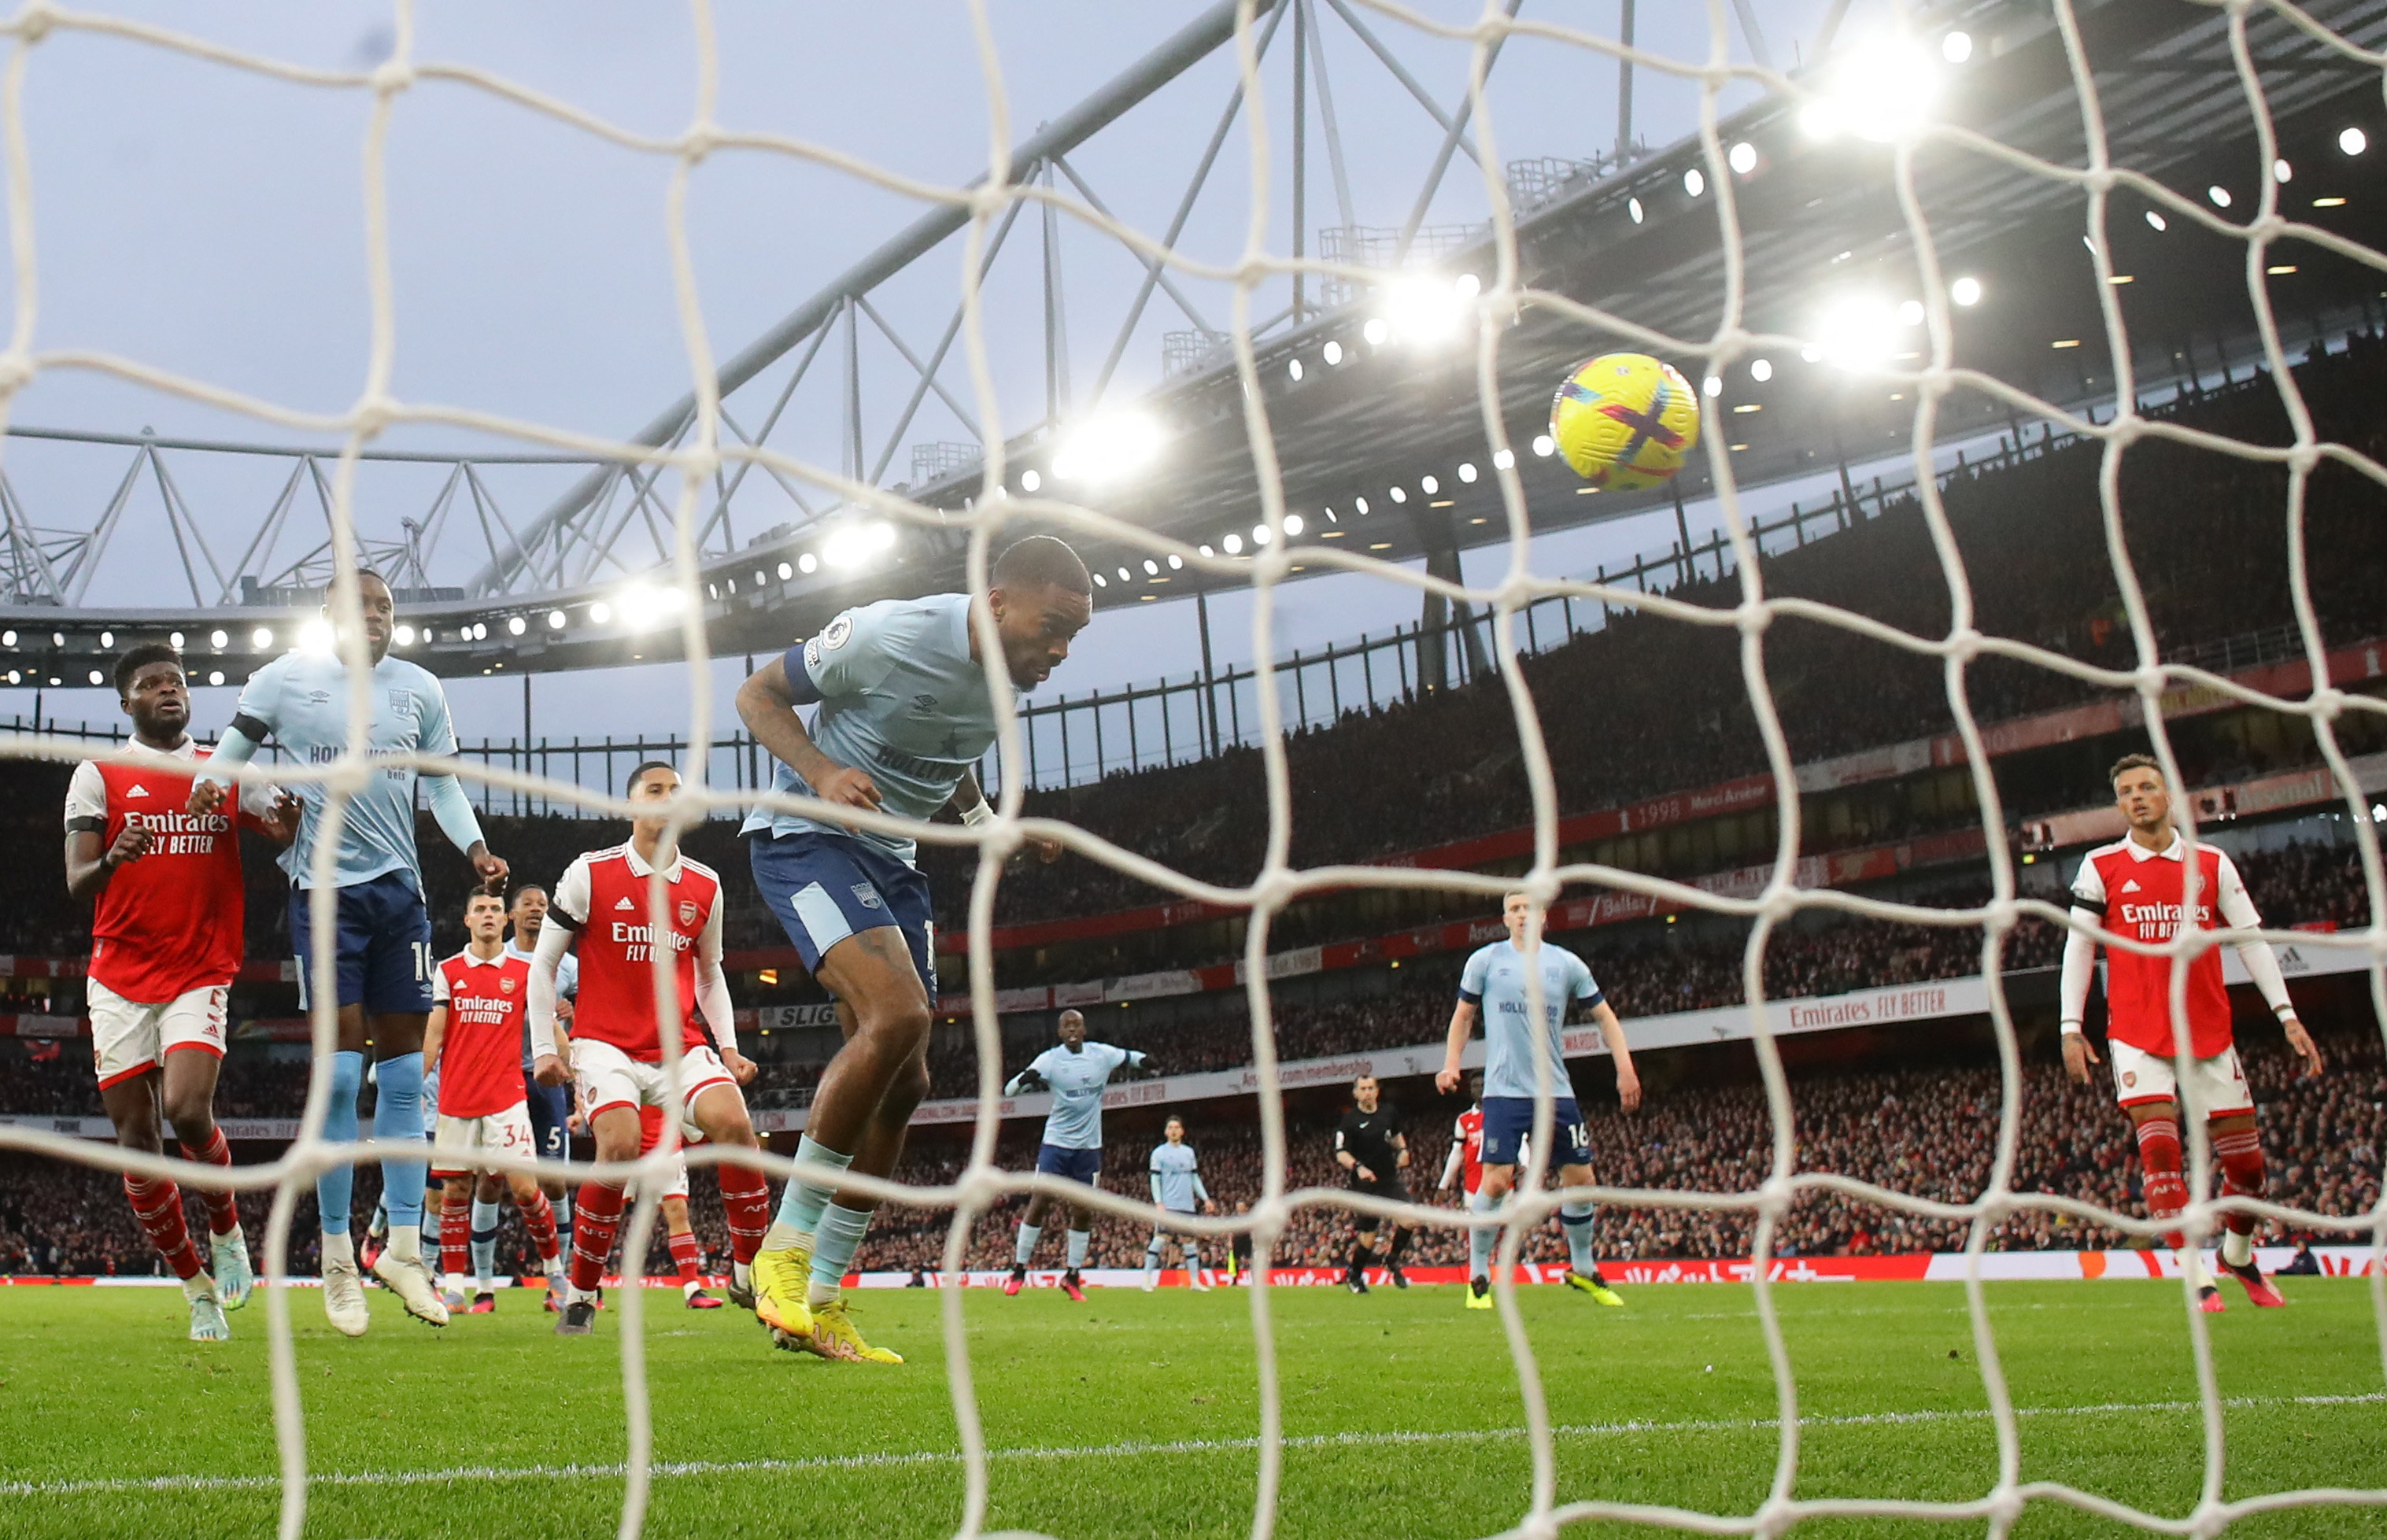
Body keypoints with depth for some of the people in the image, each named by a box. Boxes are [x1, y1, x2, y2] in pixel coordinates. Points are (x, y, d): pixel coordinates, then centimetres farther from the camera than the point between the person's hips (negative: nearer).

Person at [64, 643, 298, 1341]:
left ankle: (226, 1232, 7)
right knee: (135, 1138, 0)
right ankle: (197, 1287, 12)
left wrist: (290, 827, -22)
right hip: (119, 976, 1)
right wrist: (111, 860, -25)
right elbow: (76, 884, -2)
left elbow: (291, 836, 2)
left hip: (201, 974, -1)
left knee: (188, 1111, -20)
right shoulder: (98, 776, 4)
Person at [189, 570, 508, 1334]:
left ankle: (404, 1245, 10)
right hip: (325, 888, -4)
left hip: (400, 889, 4)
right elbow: (237, 742, 8)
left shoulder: (420, 689, 9)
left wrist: (476, 849, 0)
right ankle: (337, 1258, 0)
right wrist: (212, 778, -14)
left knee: (405, 1074, 4)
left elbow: (442, 782, 15)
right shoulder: (289, 676, 0)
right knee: (340, 1071, -8)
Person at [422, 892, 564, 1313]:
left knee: (523, 1187, -10)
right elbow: (434, 1034, 6)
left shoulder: (524, 973, 6)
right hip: (455, 1100, 2)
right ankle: (455, 1286, 8)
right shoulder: (448, 971, 8)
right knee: (455, 1192, 2)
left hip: (506, 1098, -1)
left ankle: (555, 1271, 8)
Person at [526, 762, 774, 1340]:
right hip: (606, 1043, -3)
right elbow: (543, 963, 3)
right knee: (620, 1147, -28)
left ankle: (754, 1271, -6)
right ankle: (581, 1294, -9)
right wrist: (544, 1047, -3)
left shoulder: (705, 886, 8)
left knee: (734, 1123, -23)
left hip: (681, 1044, 3)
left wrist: (728, 1045, 8)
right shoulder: (590, 874, -3)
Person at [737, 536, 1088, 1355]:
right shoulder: (889, 635, -23)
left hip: (890, 857, 8)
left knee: (903, 1083, 3)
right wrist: (823, 773, -29)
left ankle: (820, 1299, 12)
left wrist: (990, 824, 1)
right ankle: (786, 1249, -16)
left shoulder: (1016, 674, 0)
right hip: (806, 835, -8)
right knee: (898, 1013, -29)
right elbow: (757, 694, -12)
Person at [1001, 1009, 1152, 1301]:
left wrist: (1145, 1060, -6)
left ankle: (1073, 1277, 16)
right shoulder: (1049, 1060, -8)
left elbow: (1129, 1056, 19)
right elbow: (1008, 1090, -13)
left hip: (1089, 1146, 3)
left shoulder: (1102, 1054, 0)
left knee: (1083, 1212, 4)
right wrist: (1024, 1079, -38)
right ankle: (1019, 1270, 1)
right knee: (1039, 1204, -9)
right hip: (1056, 1143, -2)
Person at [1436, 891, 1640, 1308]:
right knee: (1497, 1180, -14)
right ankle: (1478, 1277, 1)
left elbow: (1604, 1014, 12)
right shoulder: (1485, 961, 3)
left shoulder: (1566, 964, 7)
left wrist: (1625, 1068, 2)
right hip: (1504, 1091, -3)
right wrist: (1451, 1065, -1)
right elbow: (1463, 1016, 12)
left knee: (1580, 1178, 3)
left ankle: (1583, 1270, 24)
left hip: (1556, 1091, 3)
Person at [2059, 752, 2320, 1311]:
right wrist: (2071, 1028, -2)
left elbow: (2251, 939, 8)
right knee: (2160, 1152, -17)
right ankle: (2197, 1280, -14)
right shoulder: (2101, 867, 4)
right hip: (2137, 1031, -2)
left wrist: (2287, 1015, 1)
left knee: (2246, 1159, 5)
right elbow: (2079, 947, 4)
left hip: (2209, 1030, 2)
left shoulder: (2212, 863, 9)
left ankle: (2238, 1255, 30)